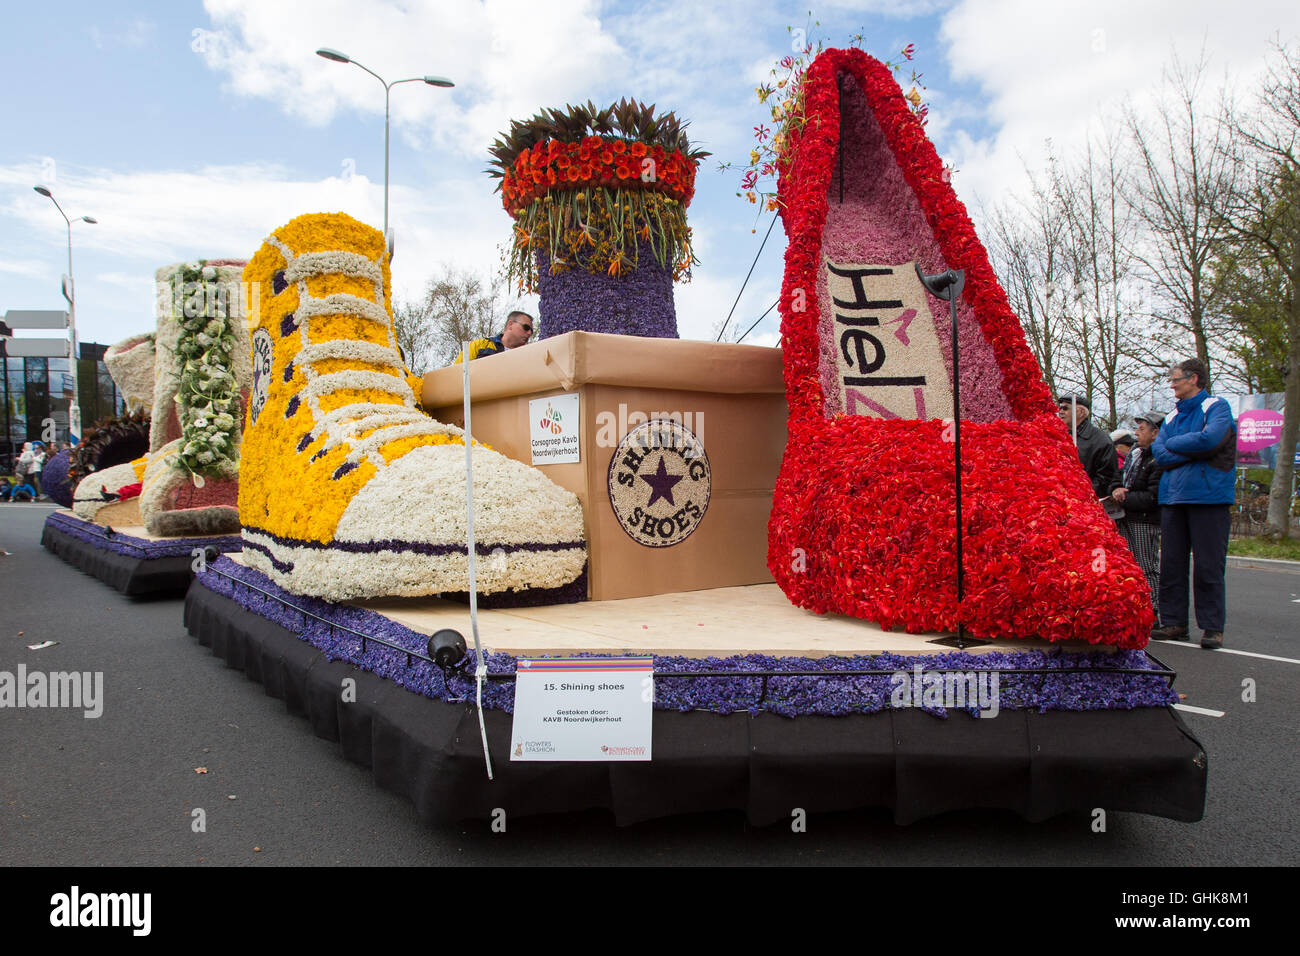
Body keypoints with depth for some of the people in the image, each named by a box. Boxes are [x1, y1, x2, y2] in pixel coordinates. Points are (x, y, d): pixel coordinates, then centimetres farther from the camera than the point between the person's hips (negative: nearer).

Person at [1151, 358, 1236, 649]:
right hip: (1173, 497, 6)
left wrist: (1173, 444, -4)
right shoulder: (1172, 416, 18)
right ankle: (1173, 622, 13)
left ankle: (1212, 627, 5)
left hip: (1209, 496, -6)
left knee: (1208, 565, -3)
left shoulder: (1217, 407, 0)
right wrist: (1196, 451, -10)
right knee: (1171, 563, 6)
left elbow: (1210, 438, -19)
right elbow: (1159, 452, 4)